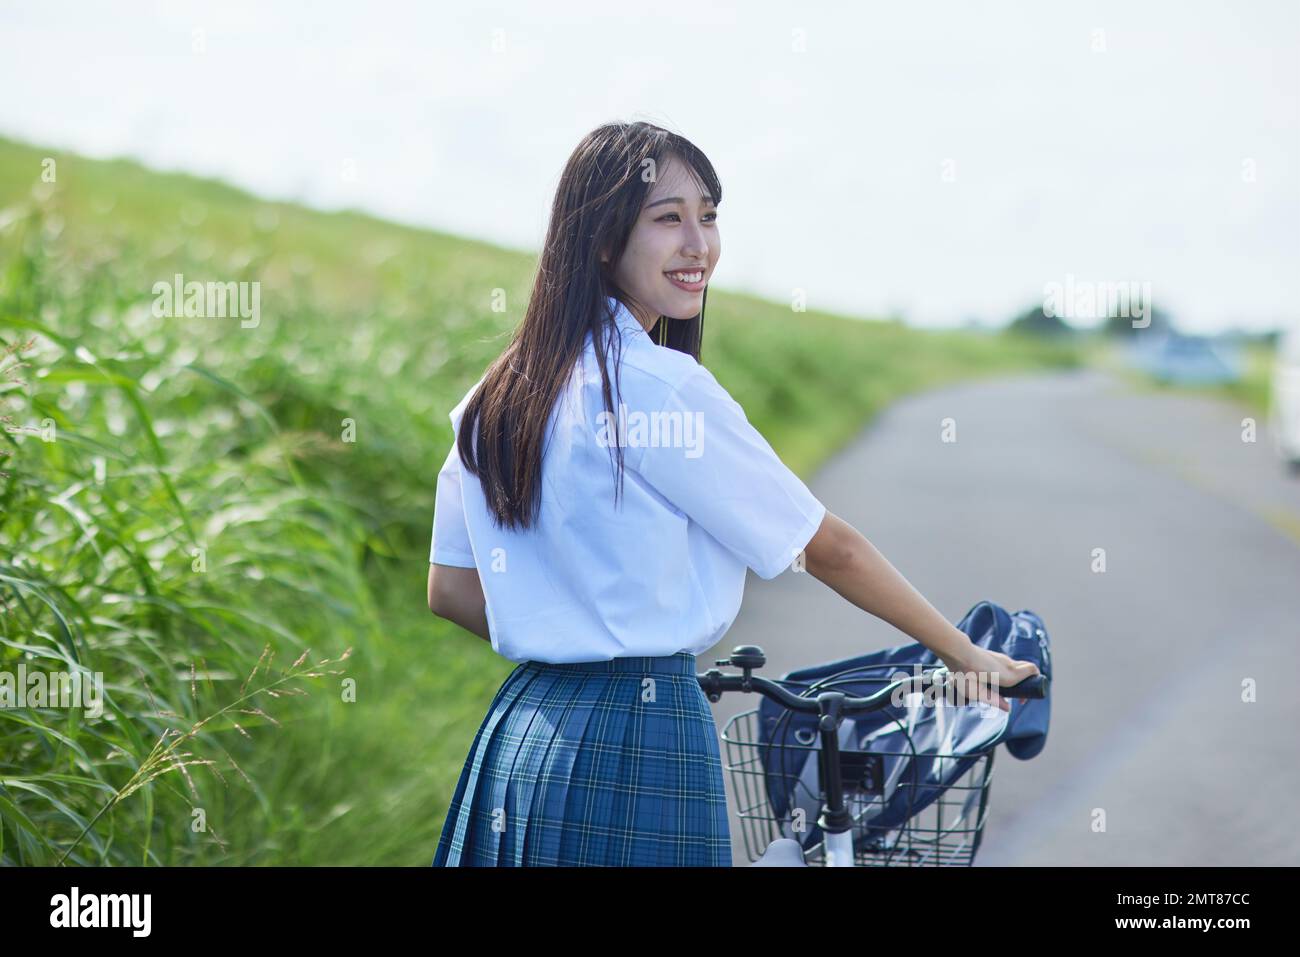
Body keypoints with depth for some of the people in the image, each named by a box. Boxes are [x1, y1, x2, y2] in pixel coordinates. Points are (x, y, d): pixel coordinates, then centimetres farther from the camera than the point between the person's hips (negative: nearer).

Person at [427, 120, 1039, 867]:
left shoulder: (498, 395, 8)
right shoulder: (663, 386, -14)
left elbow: (450, 590, 13)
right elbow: (831, 550, -7)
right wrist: (968, 653, 4)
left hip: (517, 729, 8)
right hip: (637, 748, -8)